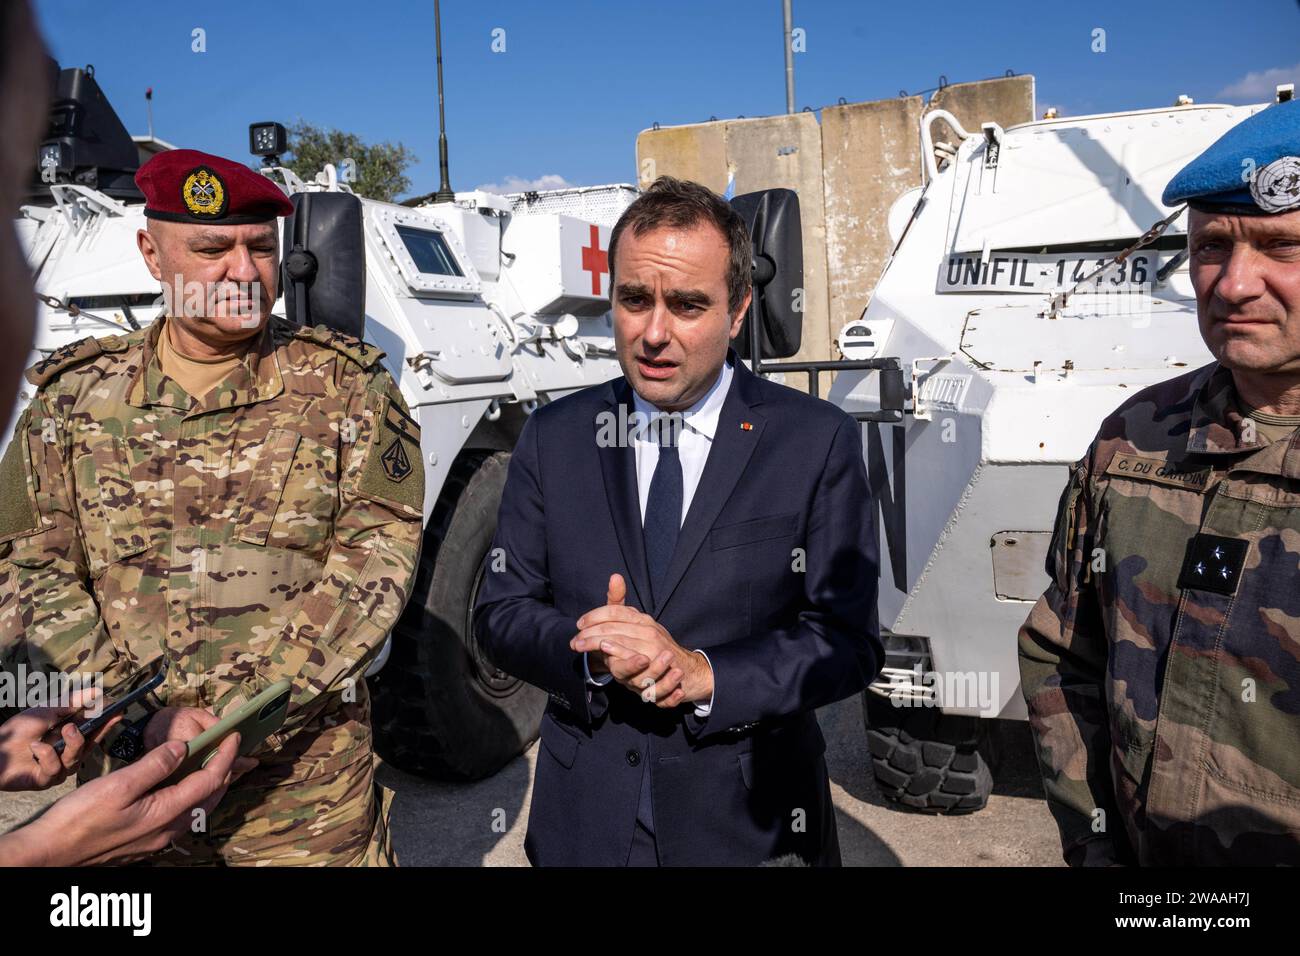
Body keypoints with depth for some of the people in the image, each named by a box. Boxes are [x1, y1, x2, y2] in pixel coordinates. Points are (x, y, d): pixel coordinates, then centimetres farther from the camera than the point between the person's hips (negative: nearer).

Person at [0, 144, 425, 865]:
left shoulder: (346, 388, -4)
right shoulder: (73, 398, 3)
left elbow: (377, 557, -11)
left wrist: (236, 715, -17)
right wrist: (146, 721, -13)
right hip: (126, 776, 2)